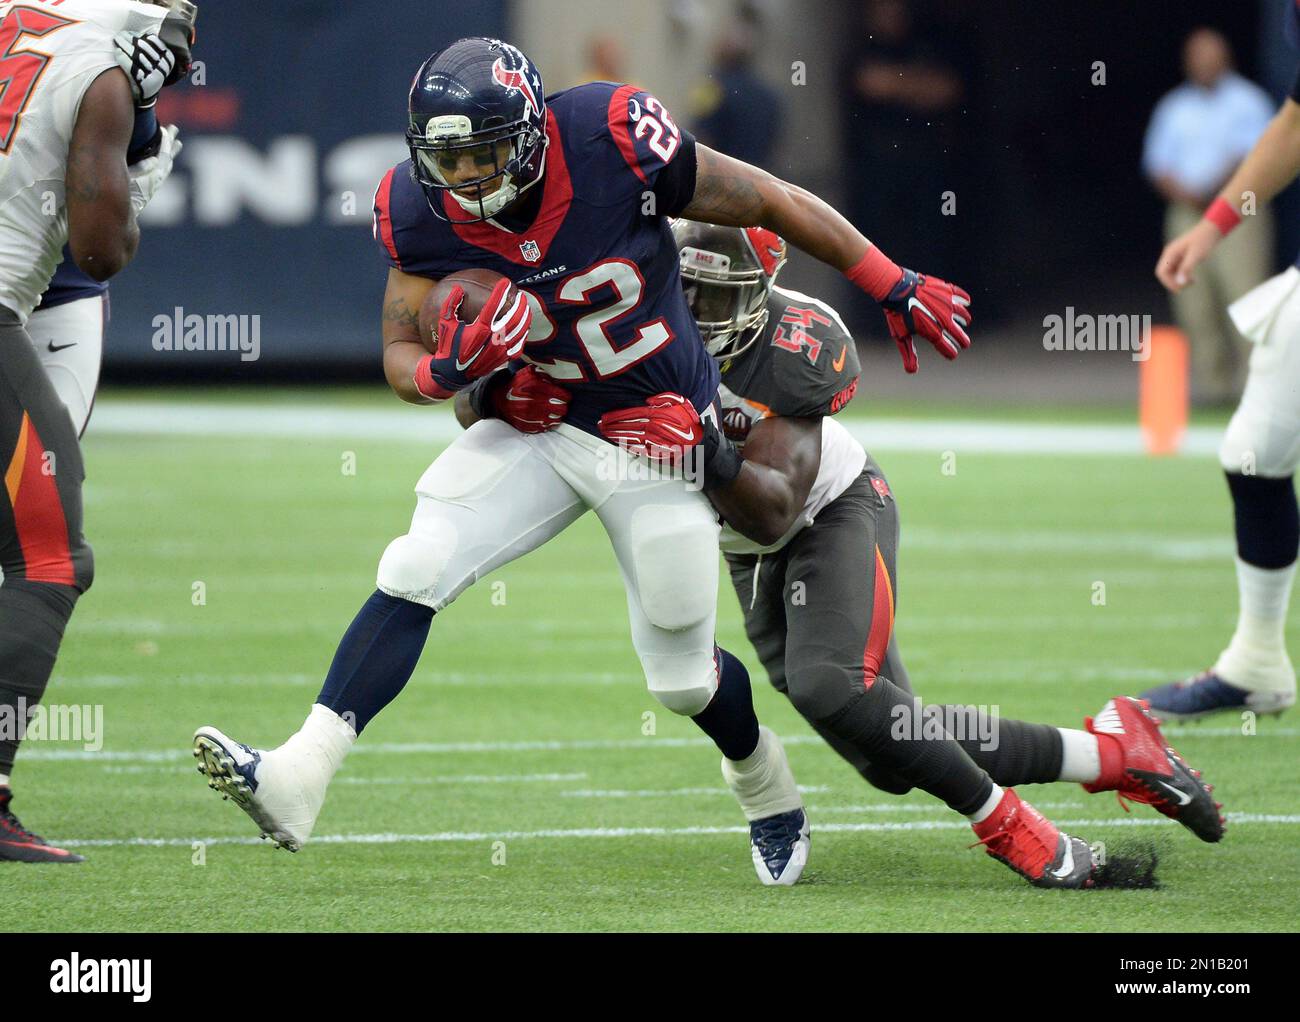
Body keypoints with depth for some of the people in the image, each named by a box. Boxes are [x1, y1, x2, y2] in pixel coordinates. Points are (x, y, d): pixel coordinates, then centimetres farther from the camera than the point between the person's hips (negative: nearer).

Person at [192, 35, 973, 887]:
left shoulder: (615, 143, -28)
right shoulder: (421, 211, -16)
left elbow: (776, 204, -15)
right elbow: (401, 355, -4)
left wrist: (897, 288, -8)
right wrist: (449, 371, -30)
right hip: (545, 428, 3)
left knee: (679, 673, 6)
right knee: (414, 572, -18)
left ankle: (769, 792, 39)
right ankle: (298, 782, -23)